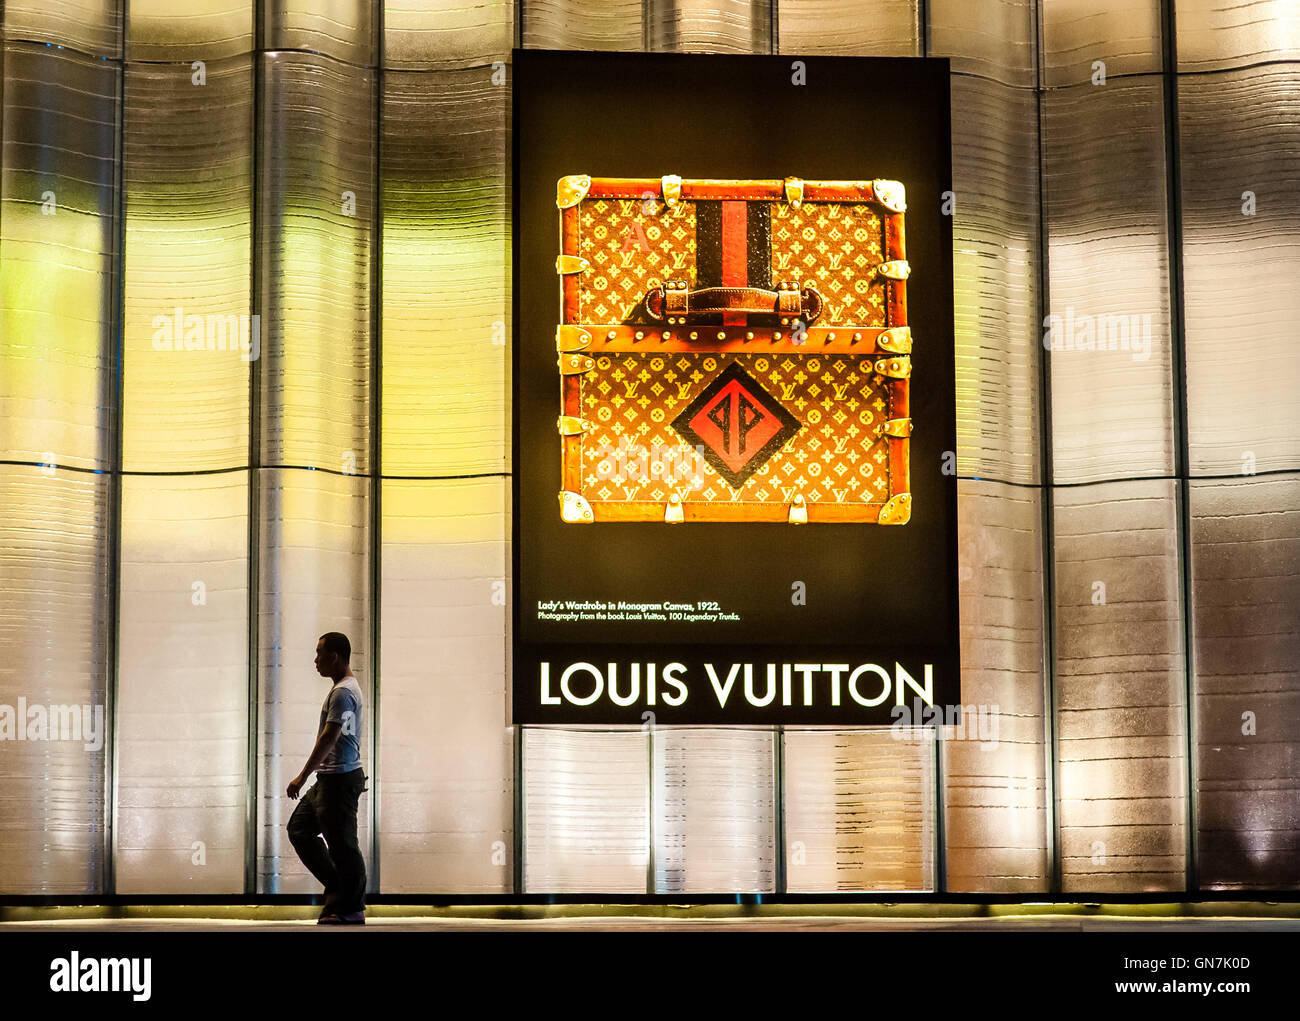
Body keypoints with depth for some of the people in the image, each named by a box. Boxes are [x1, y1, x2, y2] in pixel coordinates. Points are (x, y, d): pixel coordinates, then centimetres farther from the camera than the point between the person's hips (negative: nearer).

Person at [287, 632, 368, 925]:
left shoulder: (343, 692, -16)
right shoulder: (347, 688, 17)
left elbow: (328, 738, -21)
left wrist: (302, 776, -20)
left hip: (340, 779, -11)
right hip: (329, 778, 11)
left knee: (342, 845, -5)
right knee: (299, 829, 15)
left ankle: (352, 909, 1)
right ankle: (337, 888, 18)